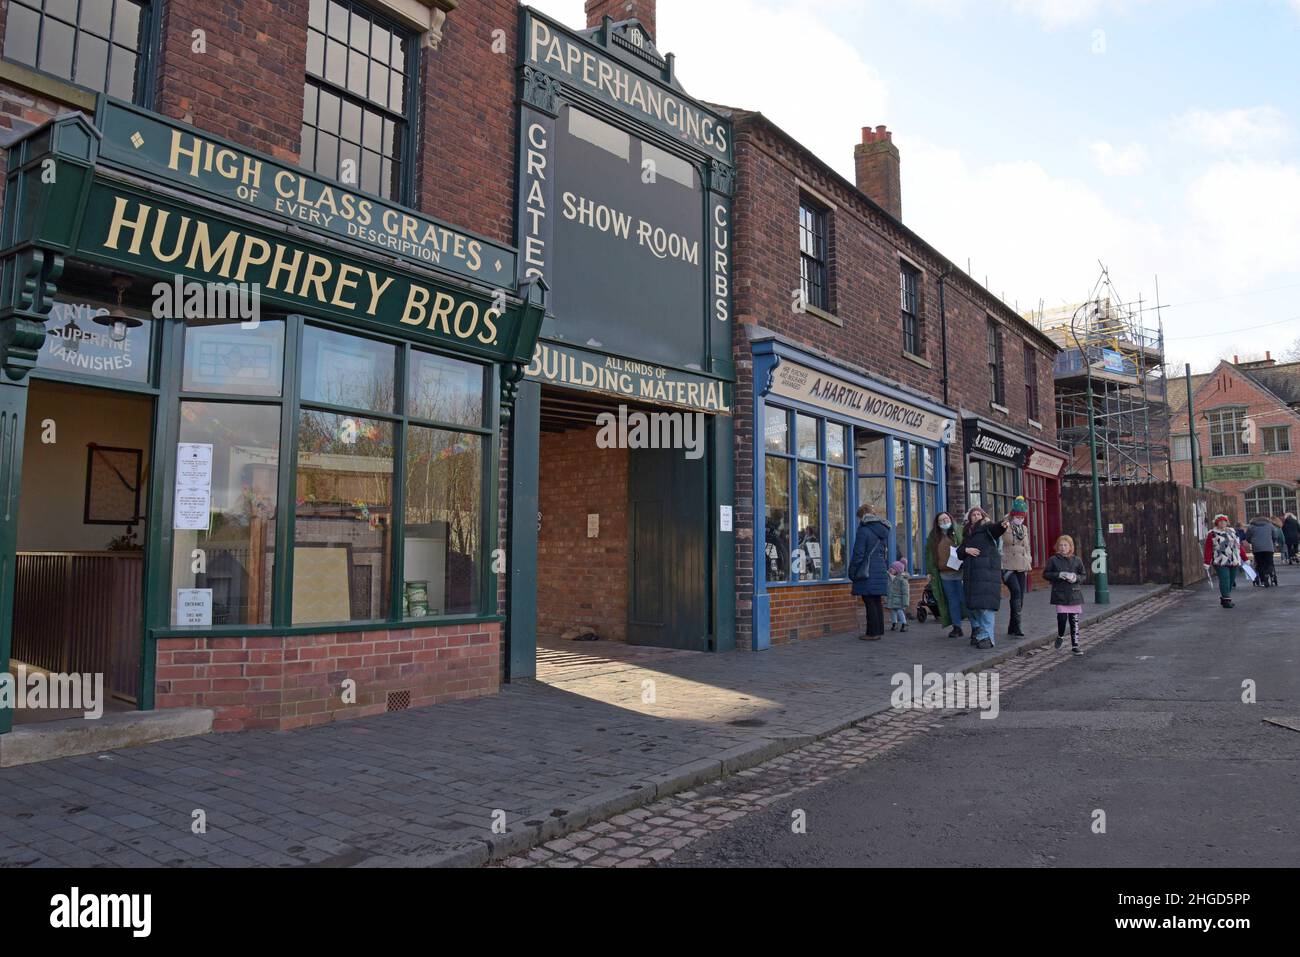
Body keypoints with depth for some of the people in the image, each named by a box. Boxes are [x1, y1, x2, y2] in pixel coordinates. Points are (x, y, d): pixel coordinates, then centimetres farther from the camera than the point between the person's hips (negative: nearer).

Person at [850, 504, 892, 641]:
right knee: (877, 602, 14)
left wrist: (852, 572, -5)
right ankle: (879, 631, 18)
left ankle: (873, 633, -2)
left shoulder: (864, 530, -10)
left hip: (867, 573, -8)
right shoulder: (883, 530, 14)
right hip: (881, 571, 8)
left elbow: (858, 553, -12)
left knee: (870, 603, -4)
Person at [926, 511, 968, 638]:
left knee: (965, 599, -5)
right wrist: (930, 571, 12)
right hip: (944, 574, 4)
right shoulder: (933, 537, 12)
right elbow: (929, 554, 16)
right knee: (952, 601, 9)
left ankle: (975, 626, 2)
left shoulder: (959, 532, 1)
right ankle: (956, 627, 15)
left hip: (960, 572, -4)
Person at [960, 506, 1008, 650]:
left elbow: (996, 528, -19)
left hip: (987, 571, -6)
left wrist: (1003, 525, -41)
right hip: (970, 573, 6)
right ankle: (977, 632, 20)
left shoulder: (987, 528, 4)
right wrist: (966, 550, -1)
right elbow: (959, 552, 21)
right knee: (972, 605, 6)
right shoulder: (967, 534, 21)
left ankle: (987, 637, -12)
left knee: (986, 604, -12)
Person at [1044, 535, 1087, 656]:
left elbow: (1084, 575, 12)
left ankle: (1075, 645, 14)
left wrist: (1076, 578, -10)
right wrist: (1058, 575, -15)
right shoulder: (1053, 560, -1)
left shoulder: (1076, 560, 4)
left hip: (1074, 593, 2)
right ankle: (1060, 636, 18)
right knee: (1062, 618, -12)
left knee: (1074, 620, 5)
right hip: (1060, 593, -2)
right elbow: (1045, 574, 0)